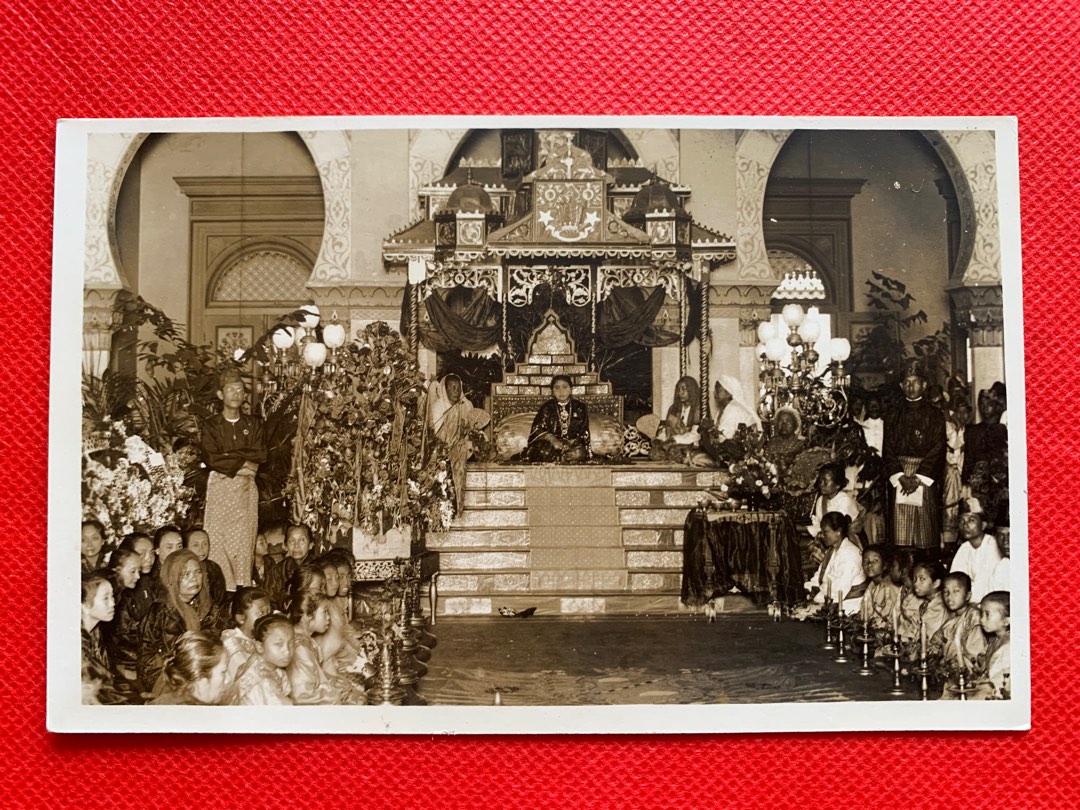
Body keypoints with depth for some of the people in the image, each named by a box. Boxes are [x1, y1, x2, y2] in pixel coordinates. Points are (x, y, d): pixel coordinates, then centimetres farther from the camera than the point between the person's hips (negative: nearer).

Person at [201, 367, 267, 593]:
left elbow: (261, 454, 0)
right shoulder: (211, 425, 5)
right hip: (220, 486, -2)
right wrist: (240, 464, -8)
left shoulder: (253, 424, 13)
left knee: (244, 538, -2)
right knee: (219, 538, -7)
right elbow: (212, 459, -8)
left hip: (246, 489, 2)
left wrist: (229, 454, -7)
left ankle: (243, 588, 0)